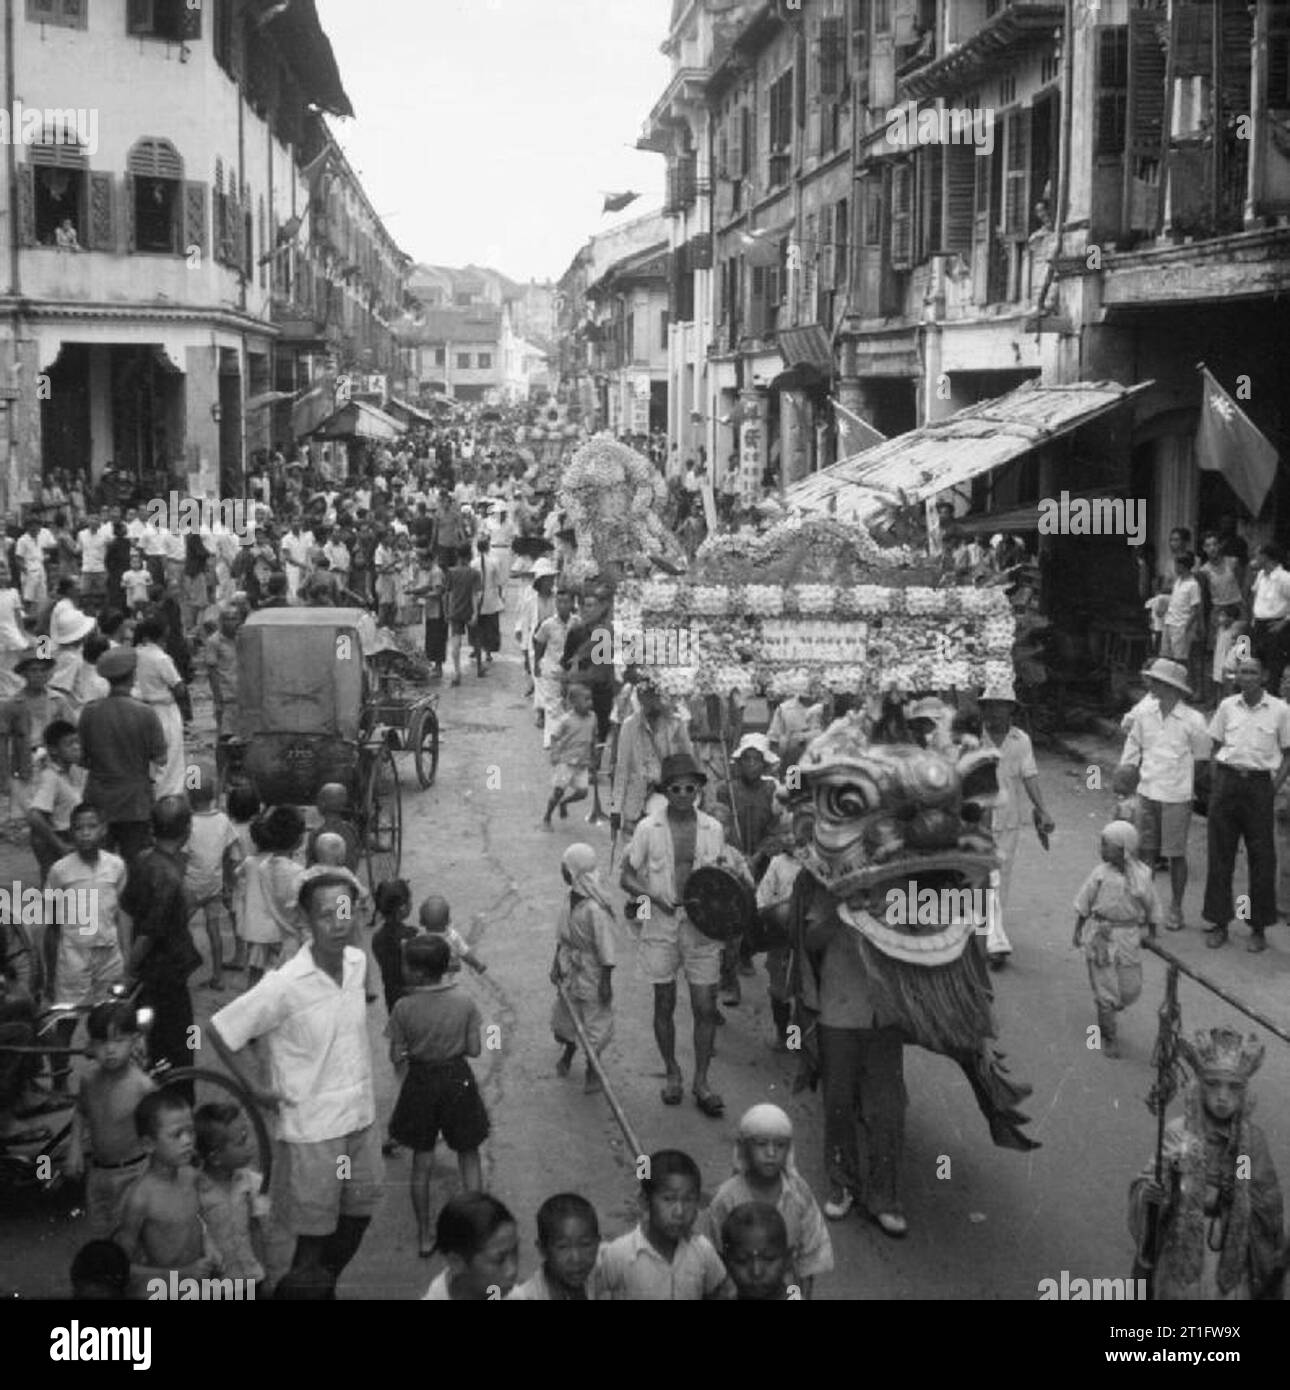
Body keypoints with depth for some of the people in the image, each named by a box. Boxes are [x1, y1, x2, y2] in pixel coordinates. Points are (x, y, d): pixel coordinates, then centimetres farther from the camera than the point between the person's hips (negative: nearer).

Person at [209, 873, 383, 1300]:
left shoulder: (358, 963, -3)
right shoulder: (285, 986, -23)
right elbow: (218, 1030, -16)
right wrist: (255, 1089, -10)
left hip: (361, 1117, 6)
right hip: (313, 1126, -6)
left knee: (358, 1215, 20)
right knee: (315, 1233, 6)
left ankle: (327, 1286, 44)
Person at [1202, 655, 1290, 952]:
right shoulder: (1227, 707, 6)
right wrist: (1217, 782, 3)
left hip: (1259, 785, -2)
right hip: (1227, 780, 2)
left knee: (1262, 859, 1)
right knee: (1220, 855, 4)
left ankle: (1259, 929, 11)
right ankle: (1219, 923, 14)